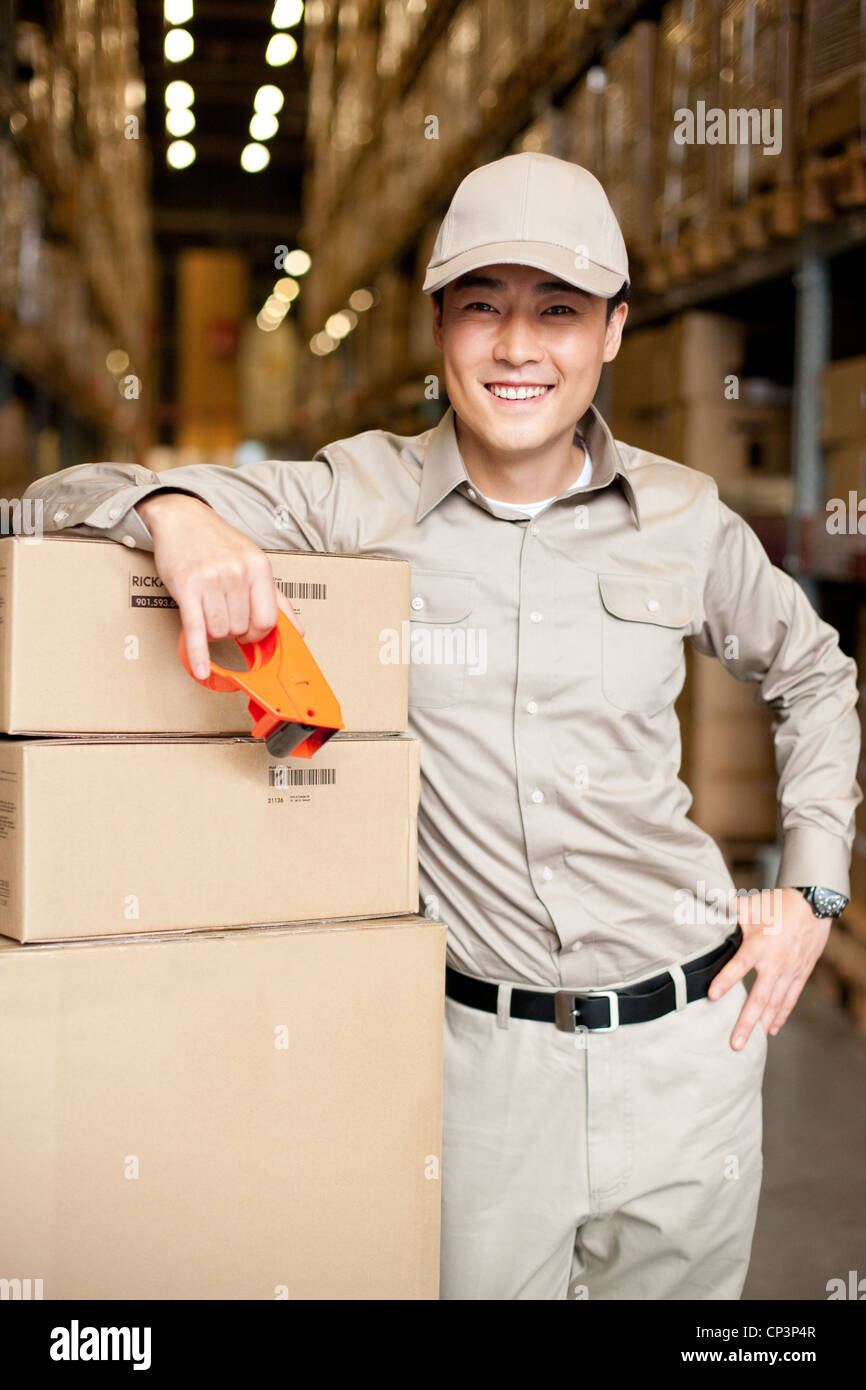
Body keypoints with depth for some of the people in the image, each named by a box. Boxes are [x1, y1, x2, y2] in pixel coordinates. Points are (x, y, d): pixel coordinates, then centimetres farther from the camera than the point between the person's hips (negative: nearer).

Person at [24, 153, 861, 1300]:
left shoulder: (684, 518, 0)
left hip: (688, 1037, 2)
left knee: (681, 1282, 17)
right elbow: (69, 496, -4)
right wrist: (176, 512, -28)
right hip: (485, 1048, -1)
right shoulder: (362, 497, -6)